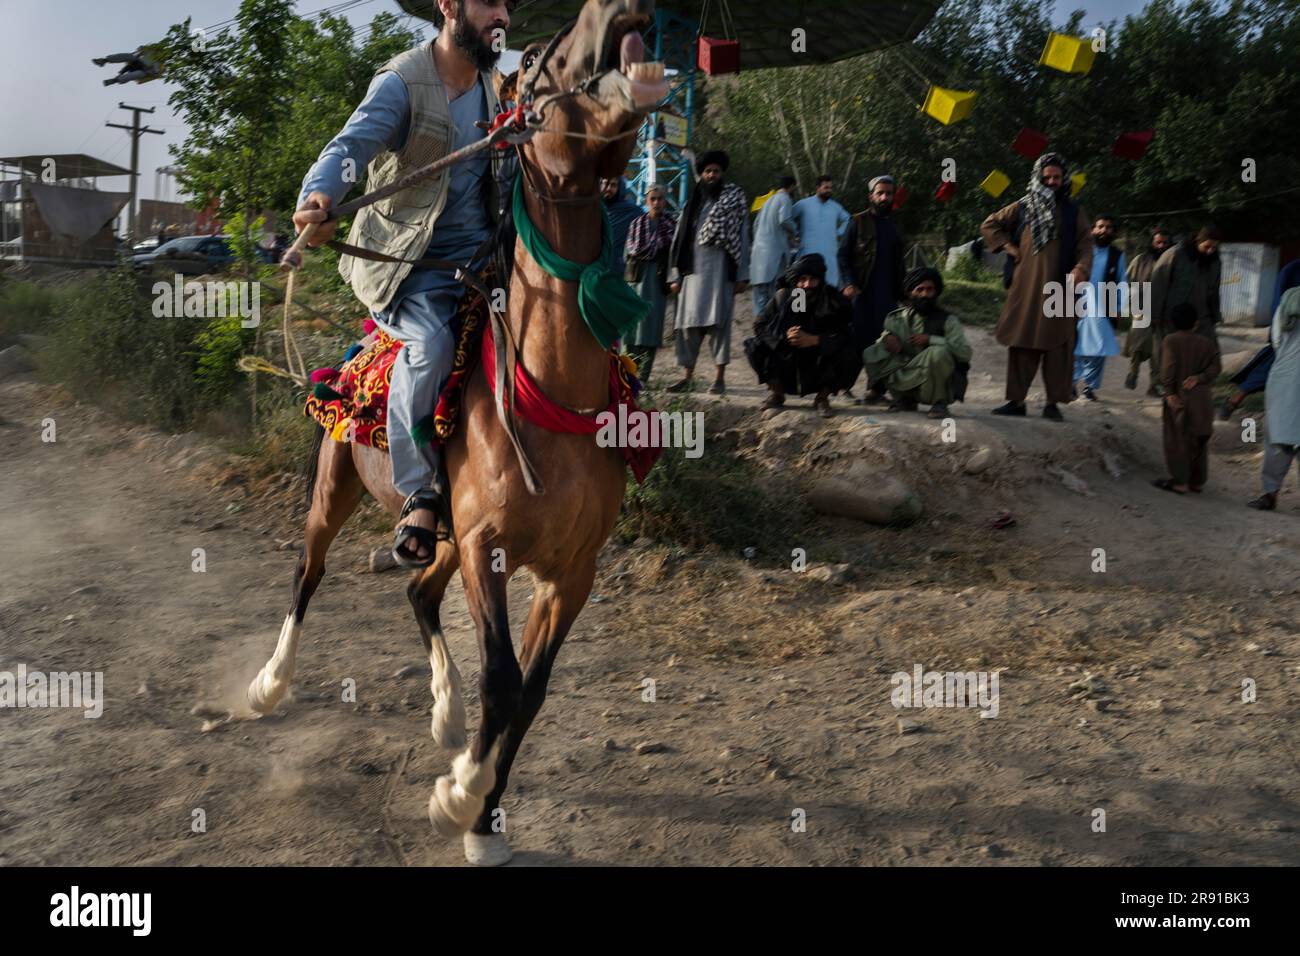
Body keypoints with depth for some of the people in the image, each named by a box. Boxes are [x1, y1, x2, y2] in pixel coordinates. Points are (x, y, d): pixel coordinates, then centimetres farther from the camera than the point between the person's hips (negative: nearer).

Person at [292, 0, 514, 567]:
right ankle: (421, 493, -17)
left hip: (479, 258, 7)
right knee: (432, 343, -33)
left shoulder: (496, 88, 11)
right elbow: (351, 145, -26)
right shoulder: (402, 82, -10)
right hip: (408, 263, -6)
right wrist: (318, 197, -47)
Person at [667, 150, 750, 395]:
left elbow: (742, 237, 2)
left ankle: (720, 377, -1)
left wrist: (742, 275, -5)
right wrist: (675, 276, 7)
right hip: (694, 268, 3)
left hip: (721, 267, -3)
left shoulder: (735, 198, 7)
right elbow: (679, 240, 14)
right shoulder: (693, 203, 16)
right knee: (688, 322, 1)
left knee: (719, 321, -5)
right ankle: (687, 375, 8)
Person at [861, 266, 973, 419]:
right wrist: (886, 337, -16)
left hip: (941, 387, -4)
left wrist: (930, 339, -23)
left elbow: (965, 352, -19)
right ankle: (906, 399, 5)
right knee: (870, 355, -10)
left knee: (938, 352, -35)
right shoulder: (896, 318, 3)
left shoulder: (946, 320, -8)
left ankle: (940, 403, -9)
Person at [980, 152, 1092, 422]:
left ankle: (1053, 403, 1)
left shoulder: (1074, 213, 10)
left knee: (1057, 345, -3)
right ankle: (1016, 400, 6)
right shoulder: (1022, 207, 12)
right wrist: (1008, 246, 5)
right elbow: (989, 225, 19)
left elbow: (1085, 245, 1)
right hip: (1026, 287, 1)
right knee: (1021, 342, 1)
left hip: (1059, 288, -1)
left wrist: (1081, 268, -18)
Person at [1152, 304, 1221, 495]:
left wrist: (1169, 392, -16)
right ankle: (1198, 481, 21)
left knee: (1177, 440, 3)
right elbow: (1215, 367, -3)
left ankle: (1180, 482, 3)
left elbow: (1168, 367, -16)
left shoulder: (1171, 341, -6)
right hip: (1203, 399, 5)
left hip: (1180, 398, -4)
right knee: (1199, 440, 14)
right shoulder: (1208, 343, 7)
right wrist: (1198, 378, -11)